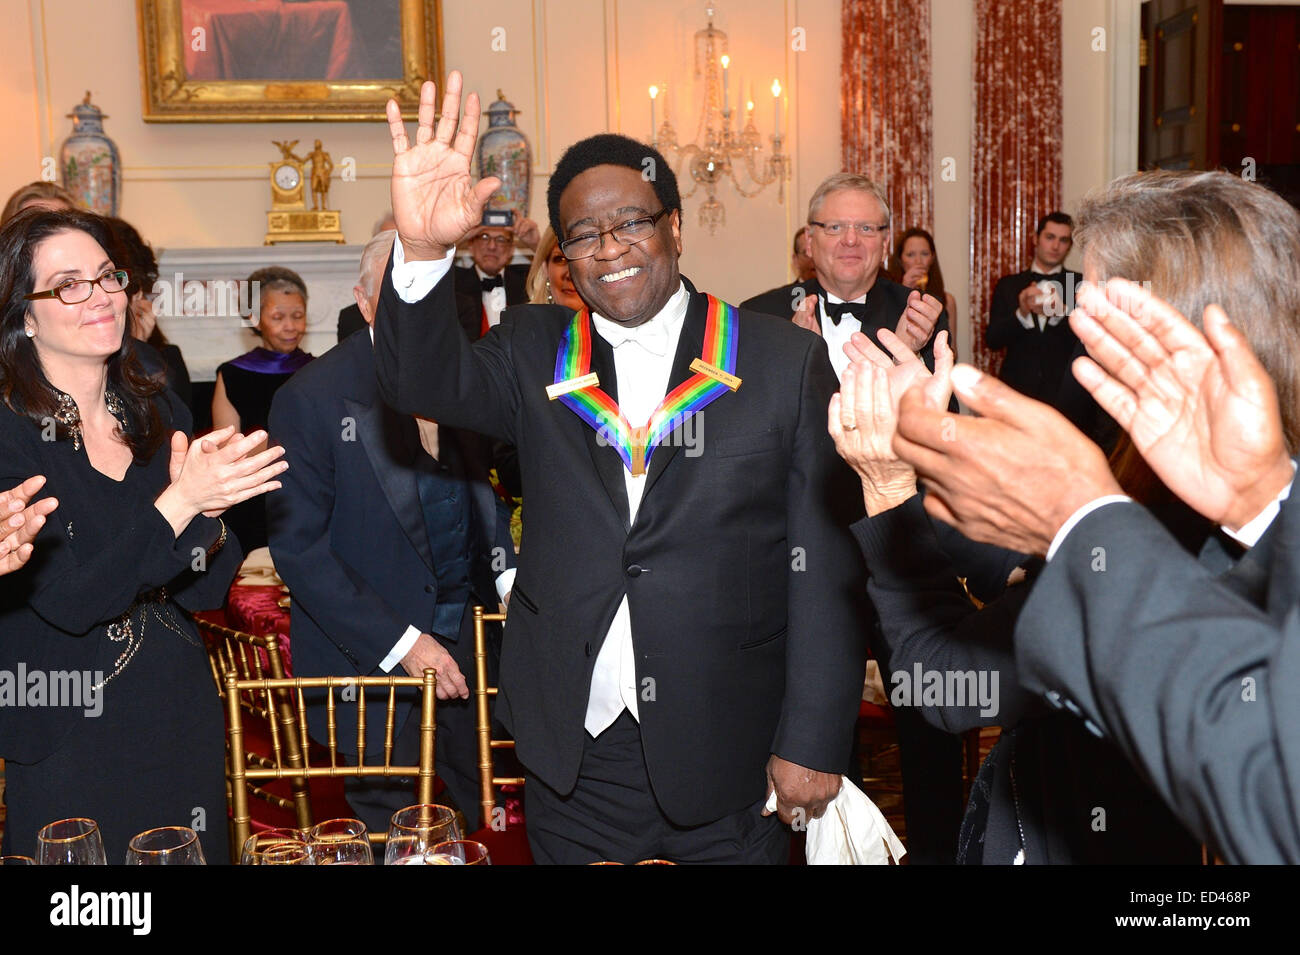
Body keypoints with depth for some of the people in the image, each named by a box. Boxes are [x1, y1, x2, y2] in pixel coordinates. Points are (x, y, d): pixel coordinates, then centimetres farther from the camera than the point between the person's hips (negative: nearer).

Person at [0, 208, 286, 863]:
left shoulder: (159, 413, 1)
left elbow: (204, 591, 0)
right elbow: (70, 602, -21)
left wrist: (208, 502, -19)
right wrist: (180, 502, -27)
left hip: (186, 726, 5)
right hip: (72, 752, -4)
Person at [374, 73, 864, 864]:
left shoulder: (786, 363, -4)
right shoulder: (535, 354, 4)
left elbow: (825, 568, -5)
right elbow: (423, 380, -14)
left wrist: (814, 741, -6)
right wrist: (423, 249, -31)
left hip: (728, 762, -1)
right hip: (572, 755, 2)